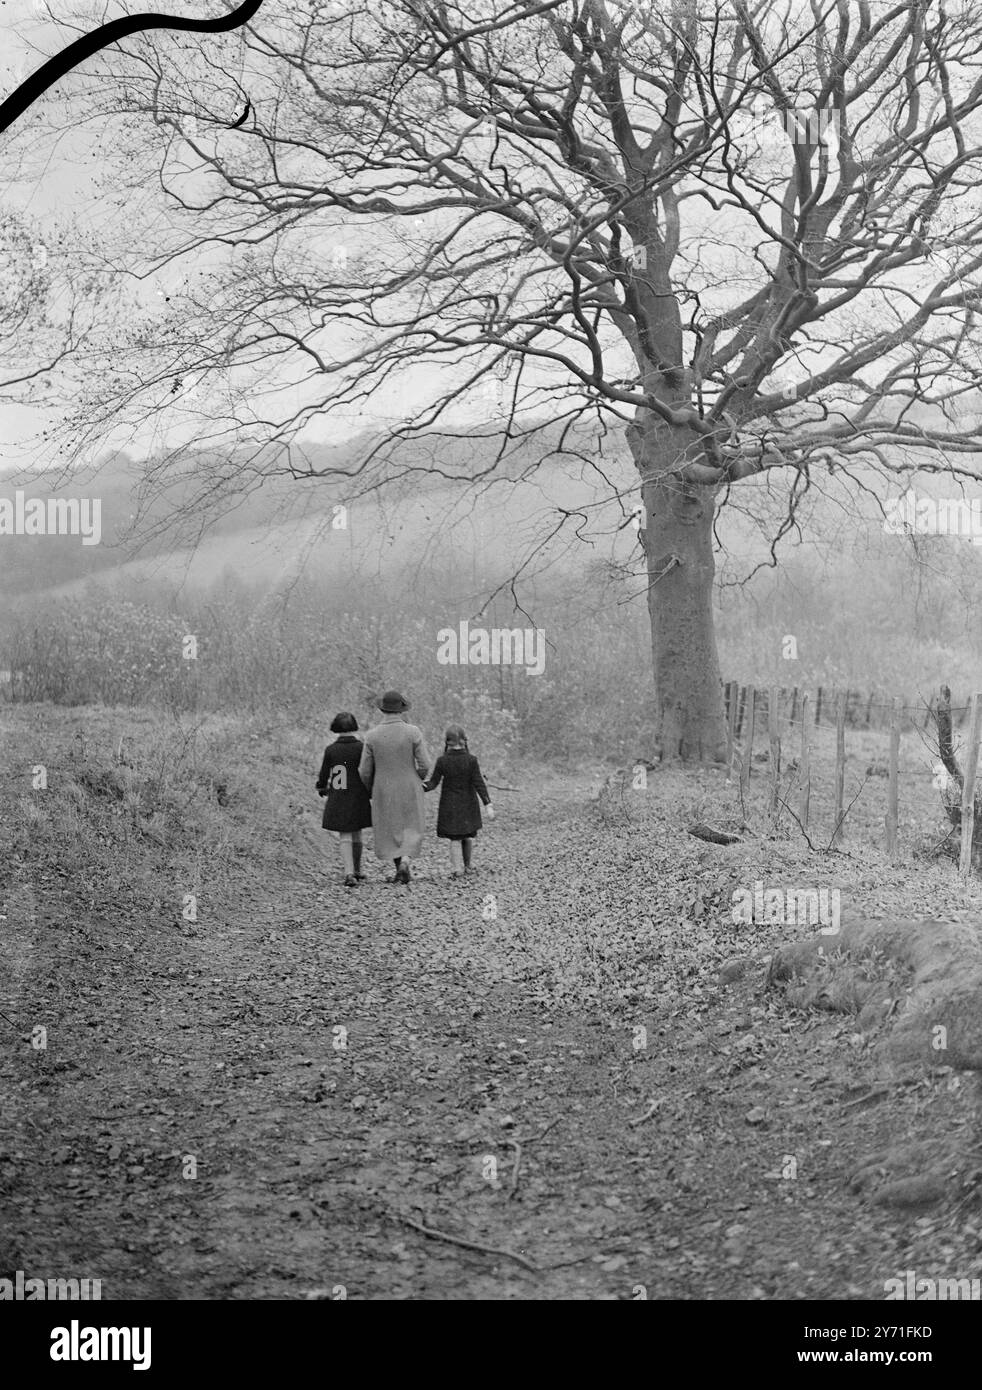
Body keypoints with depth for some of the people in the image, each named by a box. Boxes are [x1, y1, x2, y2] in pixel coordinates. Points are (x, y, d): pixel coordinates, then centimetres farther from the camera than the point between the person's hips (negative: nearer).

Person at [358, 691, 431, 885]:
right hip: (409, 792, -1)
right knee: (411, 829, 12)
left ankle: (401, 871, 17)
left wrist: (370, 790, 16)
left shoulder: (372, 736, -8)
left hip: (384, 792, 1)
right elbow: (424, 765, -11)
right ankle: (404, 861, -12)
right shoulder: (413, 732, -12)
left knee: (389, 830, 18)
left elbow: (365, 771, -4)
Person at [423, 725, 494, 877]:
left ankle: (457, 869, 0)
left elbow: (433, 783, -9)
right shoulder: (471, 760, -14)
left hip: (450, 804, 0)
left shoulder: (442, 761, -13)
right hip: (468, 803, 0)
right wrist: (488, 805, -12)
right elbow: (479, 783, -14)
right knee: (468, 835, 18)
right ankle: (467, 865, 30)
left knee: (455, 837, 8)